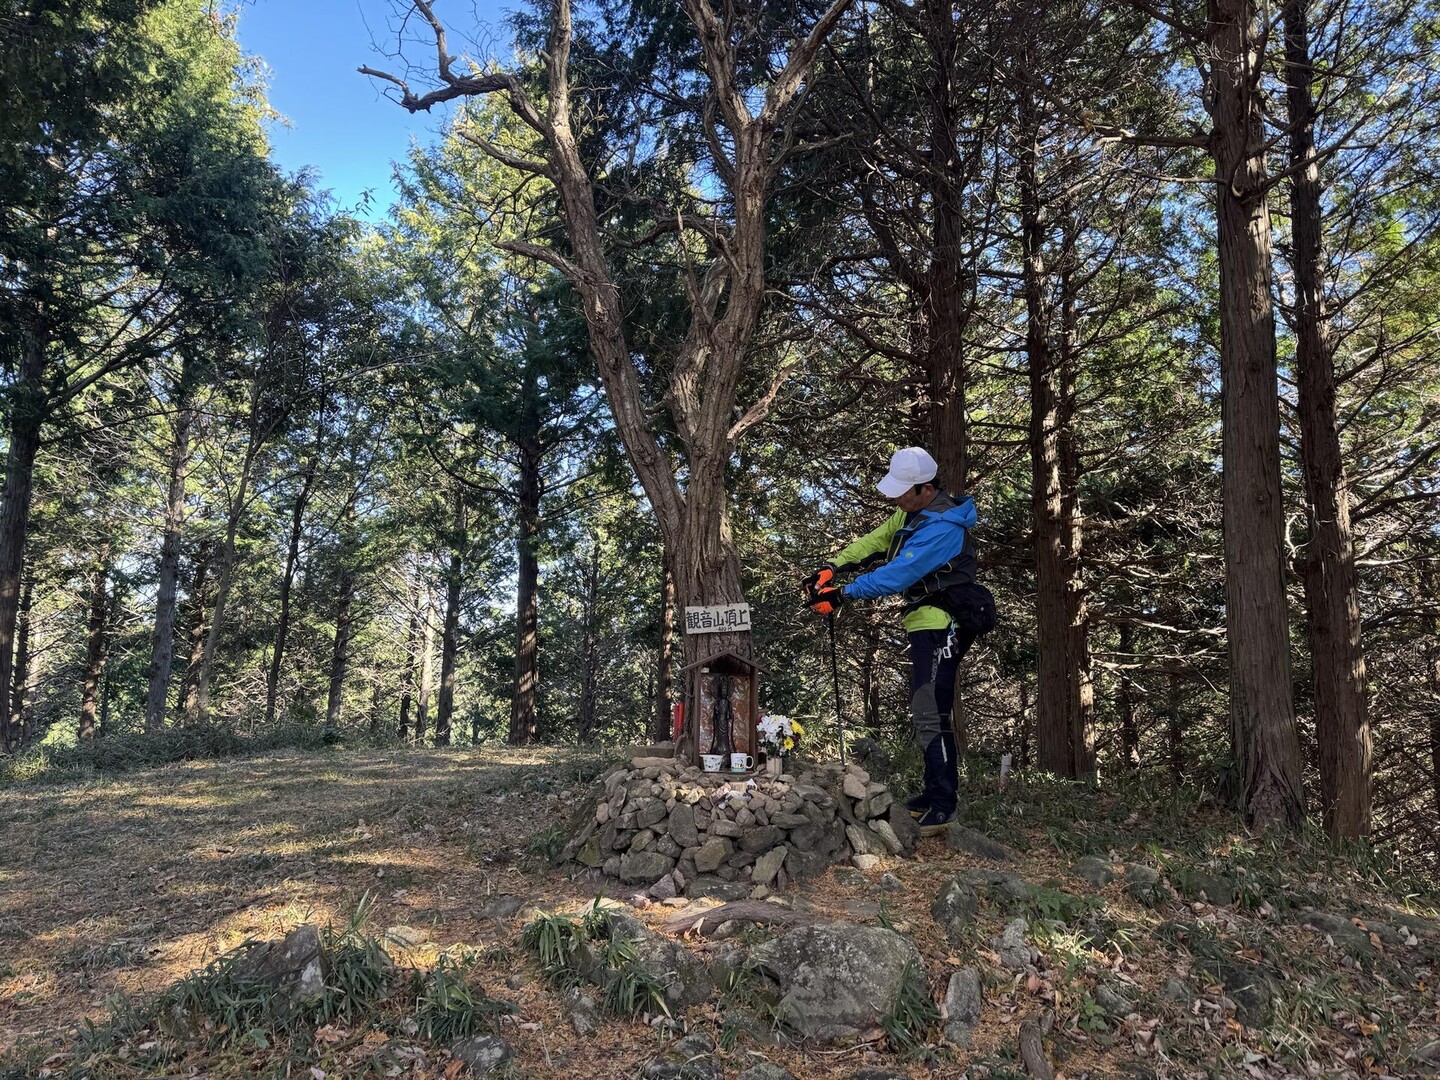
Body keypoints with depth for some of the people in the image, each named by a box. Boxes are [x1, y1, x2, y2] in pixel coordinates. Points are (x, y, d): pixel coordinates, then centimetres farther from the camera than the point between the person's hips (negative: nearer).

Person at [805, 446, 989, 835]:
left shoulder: (942, 526, -23)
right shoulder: (911, 511, 9)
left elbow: (899, 573, -28)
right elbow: (875, 540, 11)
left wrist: (844, 594, -26)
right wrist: (831, 568, -2)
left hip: (941, 626, -11)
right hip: (926, 623, 11)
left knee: (929, 714, -15)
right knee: (926, 711, 15)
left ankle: (943, 803, -10)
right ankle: (935, 791, 25)